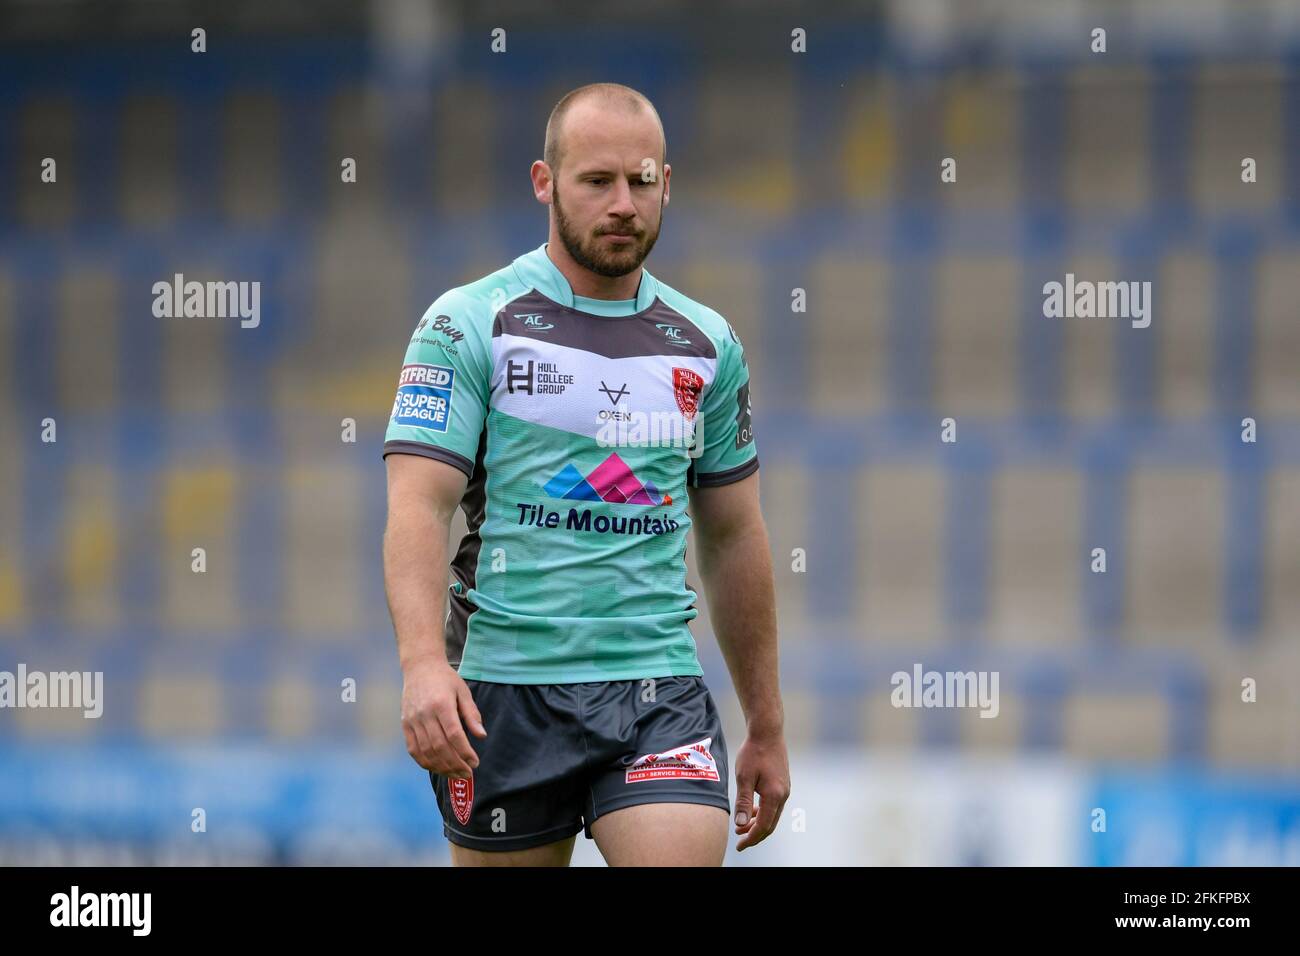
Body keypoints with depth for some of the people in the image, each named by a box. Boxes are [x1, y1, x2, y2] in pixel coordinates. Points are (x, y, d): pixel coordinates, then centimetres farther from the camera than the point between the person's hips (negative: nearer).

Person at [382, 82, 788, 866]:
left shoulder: (707, 346, 11)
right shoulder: (467, 326, -2)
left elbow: (734, 539, 19)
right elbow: (418, 507, -11)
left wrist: (767, 728, 19)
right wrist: (423, 663, -28)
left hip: (661, 691, 2)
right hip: (502, 693, -2)